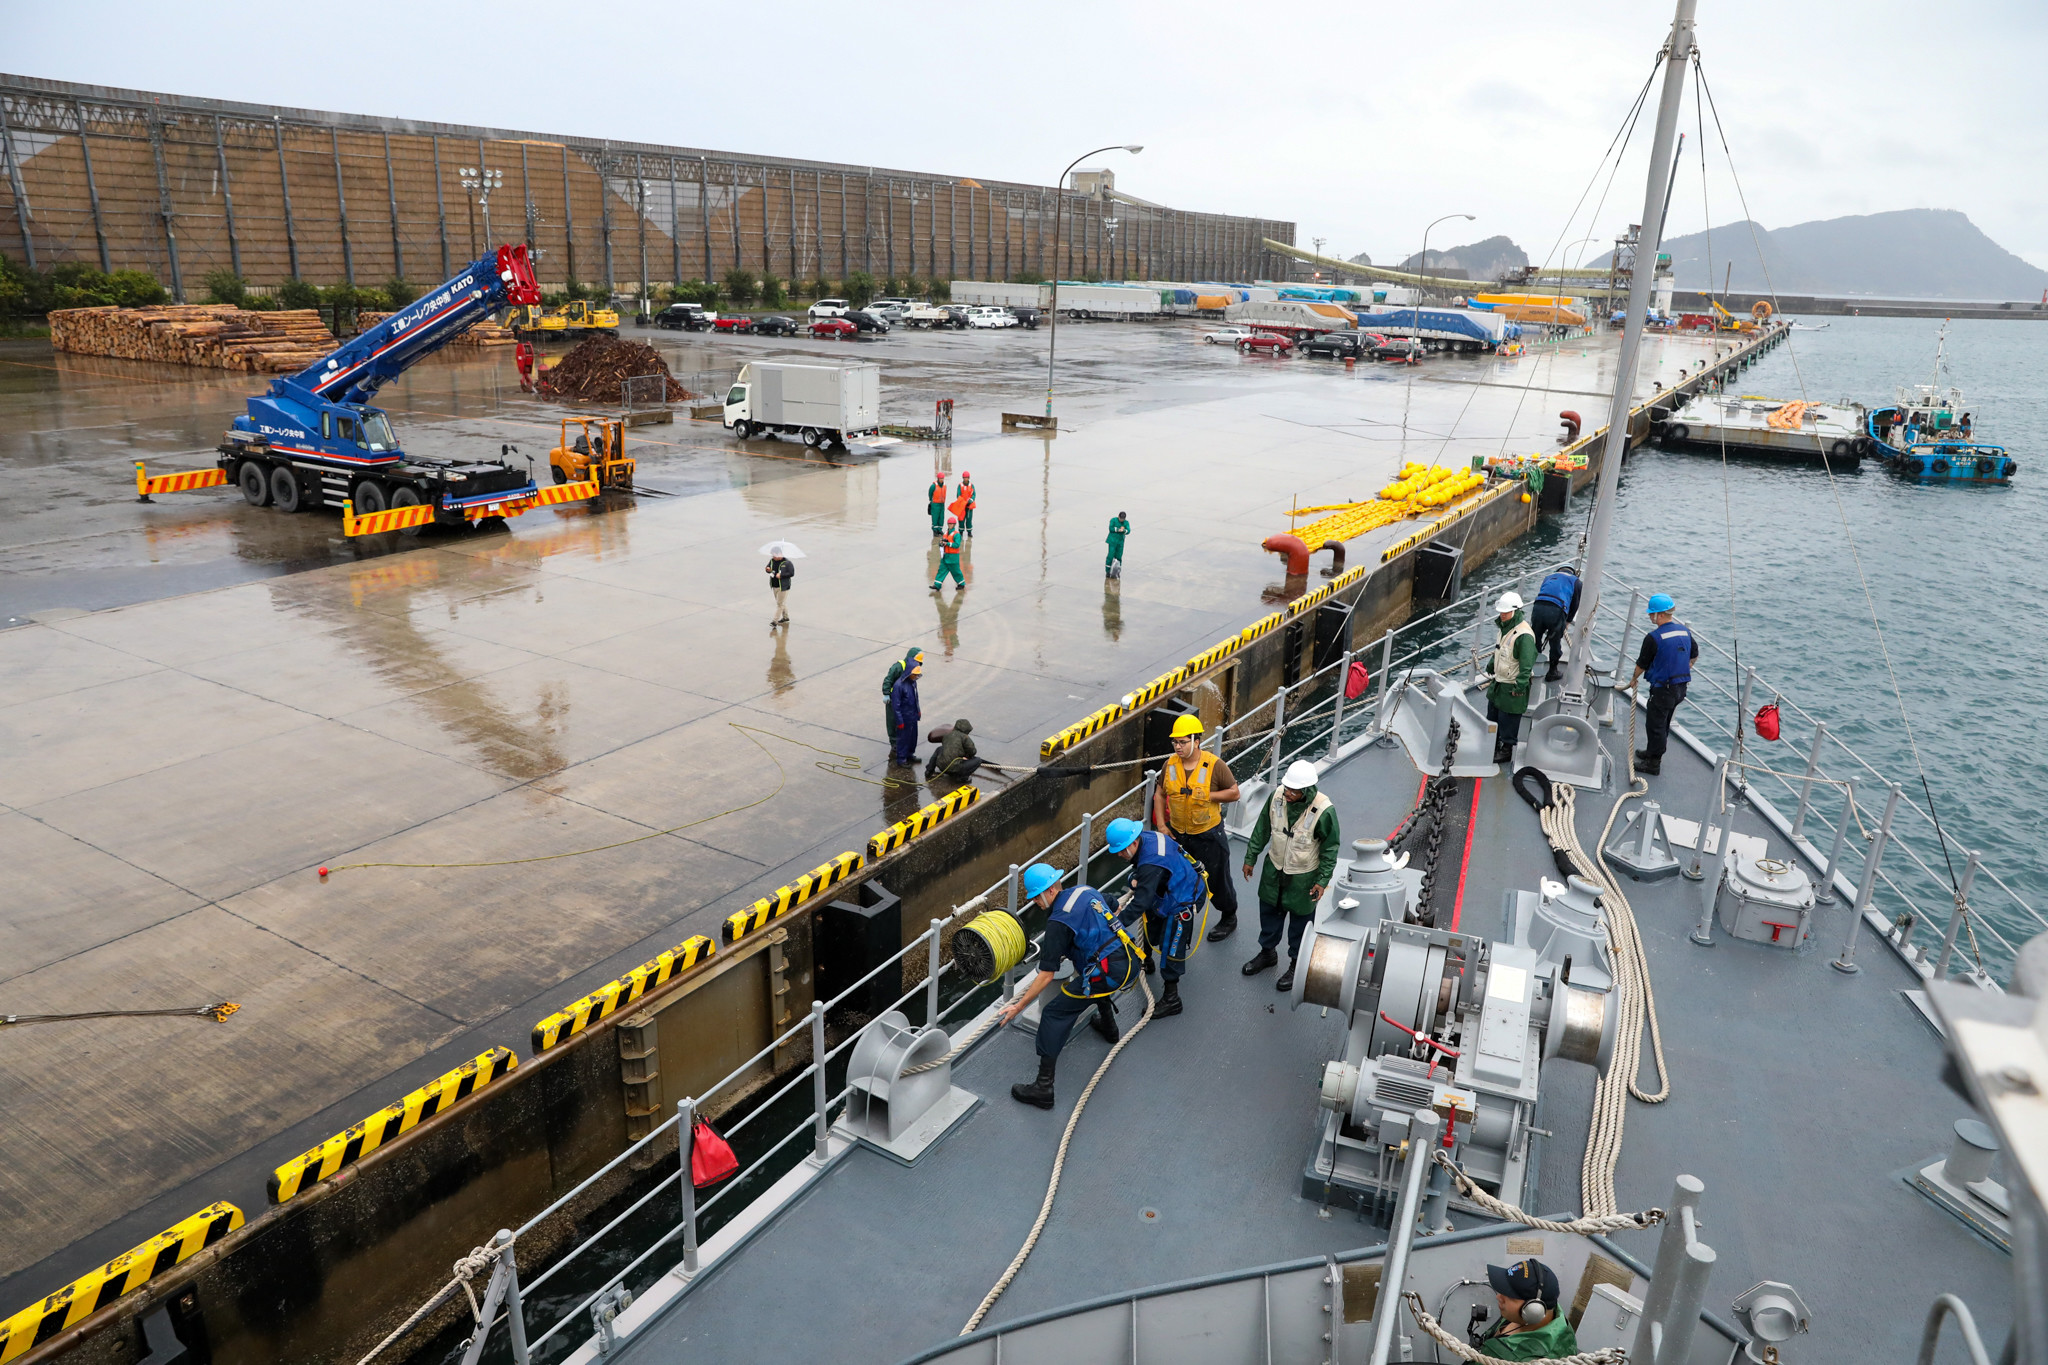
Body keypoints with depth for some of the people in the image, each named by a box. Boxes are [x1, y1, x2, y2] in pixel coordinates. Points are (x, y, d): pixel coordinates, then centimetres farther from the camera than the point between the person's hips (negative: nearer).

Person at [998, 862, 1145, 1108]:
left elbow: (1046, 975, -14)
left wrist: (1018, 1007, -7)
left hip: (1109, 972, -9)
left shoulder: (1058, 922, -13)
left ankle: (1043, 1087, -6)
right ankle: (1108, 1026, 58)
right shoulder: (1087, 891, 9)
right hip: (1130, 960, 9)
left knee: (1054, 1014, -3)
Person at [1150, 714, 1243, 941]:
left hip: (1208, 833, -4)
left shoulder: (1214, 764, -17)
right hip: (1177, 833, 4)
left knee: (1217, 879, 11)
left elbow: (1234, 793, -9)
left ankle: (1228, 918, 35)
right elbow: (1160, 794, 7)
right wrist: (1161, 824, 0)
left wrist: (1208, 796, -22)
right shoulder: (1170, 764, -5)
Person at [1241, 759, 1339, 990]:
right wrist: (1250, 858, 5)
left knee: (1300, 920, 12)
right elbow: (1262, 829, 0)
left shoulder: (1324, 811, -27)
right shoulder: (1277, 797, -16)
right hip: (1274, 869, 4)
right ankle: (1267, 952, 45)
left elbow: (1331, 847, -13)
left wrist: (1323, 880, -12)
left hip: (1303, 877, -4)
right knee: (1269, 912, 21)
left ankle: (1297, 965, 33)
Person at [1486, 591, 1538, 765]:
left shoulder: (1524, 635, -26)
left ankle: (1506, 750, 19)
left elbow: (1526, 665, -25)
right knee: (1492, 718, 20)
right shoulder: (1505, 627, 5)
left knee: (1507, 721, 4)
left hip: (1512, 687, -9)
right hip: (1498, 682, 10)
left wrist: (1519, 687, -24)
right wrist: (1491, 668, 29)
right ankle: (1493, 746, 36)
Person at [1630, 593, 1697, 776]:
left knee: (1656, 725, 4)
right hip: (1681, 687, 8)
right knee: (1664, 723, 22)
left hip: (1662, 689, -8)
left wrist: (1633, 679, 9)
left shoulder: (1653, 638, -21)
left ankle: (1653, 764, 11)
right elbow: (1694, 655, 17)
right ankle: (1652, 752, 38)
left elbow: (1642, 664, -9)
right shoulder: (1685, 631, 2)